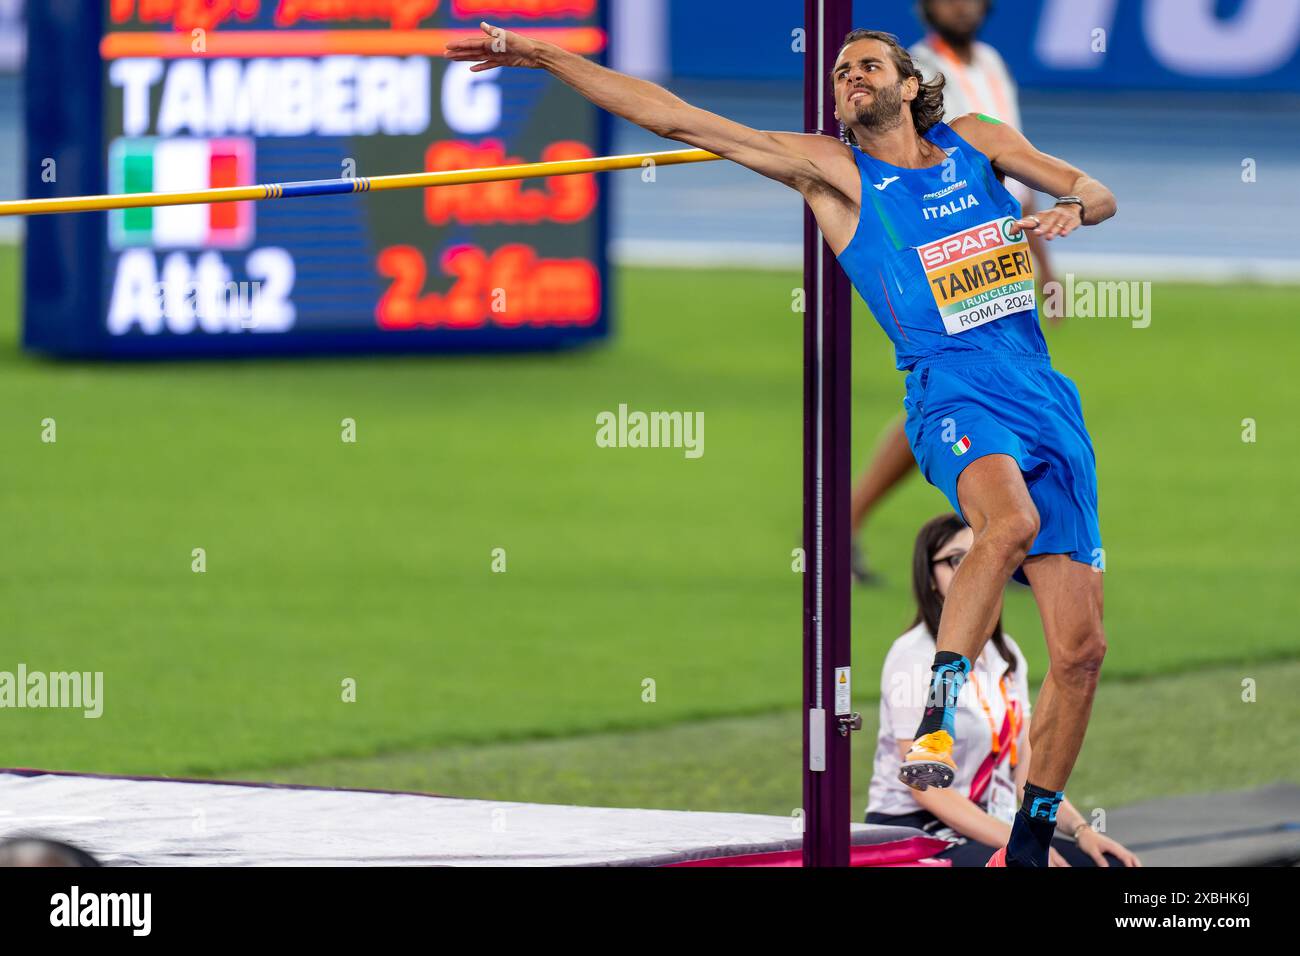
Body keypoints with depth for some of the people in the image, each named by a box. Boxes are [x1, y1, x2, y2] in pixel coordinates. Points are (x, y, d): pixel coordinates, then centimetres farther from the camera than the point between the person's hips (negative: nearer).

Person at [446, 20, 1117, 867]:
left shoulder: (977, 143, 15)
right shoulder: (833, 171, 5)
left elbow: (1099, 193, 21)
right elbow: (678, 118, 1)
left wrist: (1071, 209, -4)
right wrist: (548, 58, -3)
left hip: (1047, 400, 4)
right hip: (953, 393, -4)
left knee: (1080, 647, -1)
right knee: (1010, 518, -40)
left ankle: (1031, 843, 11)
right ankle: (936, 717, -36)